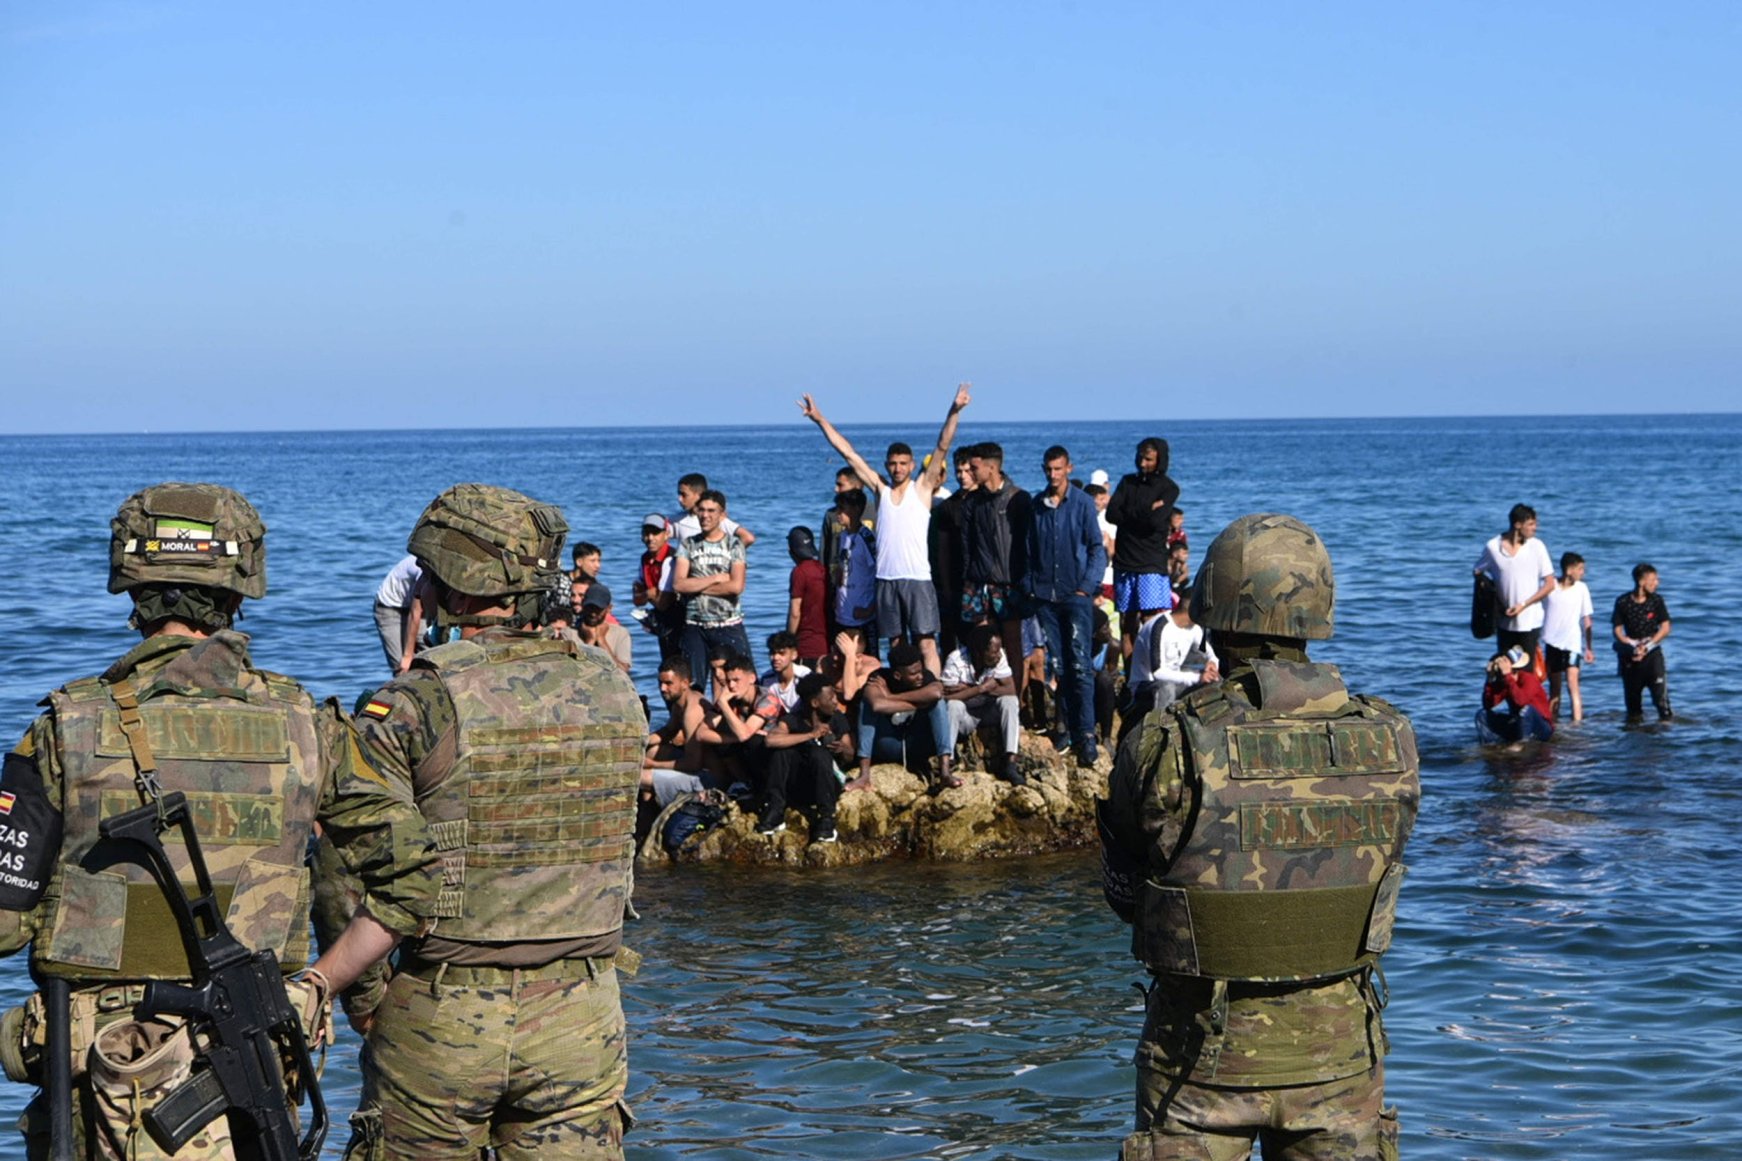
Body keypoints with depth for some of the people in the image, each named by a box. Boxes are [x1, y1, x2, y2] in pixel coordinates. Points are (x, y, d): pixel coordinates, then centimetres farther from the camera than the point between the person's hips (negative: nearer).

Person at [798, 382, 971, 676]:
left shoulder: (922, 487, 4)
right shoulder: (880, 489, 12)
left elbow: (942, 448, -4)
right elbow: (848, 452, 12)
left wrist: (954, 412, -14)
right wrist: (819, 419, 12)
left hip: (917, 578, -4)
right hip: (886, 579, 4)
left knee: (926, 642, -7)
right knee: (896, 643, 8)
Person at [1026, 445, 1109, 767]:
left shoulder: (1082, 502, -1)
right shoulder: (1036, 506, 10)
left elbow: (1097, 548, 0)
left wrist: (1088, 586, -8)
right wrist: (1031, 586, 6)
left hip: (1075, 595, -4)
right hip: (1045, 597, 4)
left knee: (1080, 665, -11)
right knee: (1058, 667, 6)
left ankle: (1086, 735, -16)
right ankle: (1069, 729, 12)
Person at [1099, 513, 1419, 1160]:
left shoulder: (1165, 749, -16)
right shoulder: (1386, 739, -8)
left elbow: (1123, 894, 0)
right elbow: (1384, 874, 7)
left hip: (1205, 1051, -2)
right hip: (1339, 1047, 2)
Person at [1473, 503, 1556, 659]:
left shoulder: (1536, 547, -6)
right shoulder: (1492, 547, -4)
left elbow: (1550, 584, -4)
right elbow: (1478, 572, 11)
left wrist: (1523, 604, -12)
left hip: (1529, 622, -2)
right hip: (1505, 621, 2)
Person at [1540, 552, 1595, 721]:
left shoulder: (1581, 589, 0)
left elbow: (1587, 621, 4)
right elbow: (1539, 613, 7)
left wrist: (1588, 648, 2)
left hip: (1572, 644, -1)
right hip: (1551, 642, 1)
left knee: (1572, 683, -16)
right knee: (1554, 687, 11)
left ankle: (1577, 722, -21)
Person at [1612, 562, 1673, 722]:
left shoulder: (1656, 601, 1)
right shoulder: (1622, 602, -1)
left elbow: (1665, 628, 1)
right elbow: (1617, 630, 0)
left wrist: (1648, 646, -10)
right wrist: (1633, 645, -14)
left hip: (1652, 652, -1)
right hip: (1630, 654, 1)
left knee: (1659, 685, -14)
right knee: (1632, 691, 5)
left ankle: (1666, 716, -10)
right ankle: (1634, 718, 20)